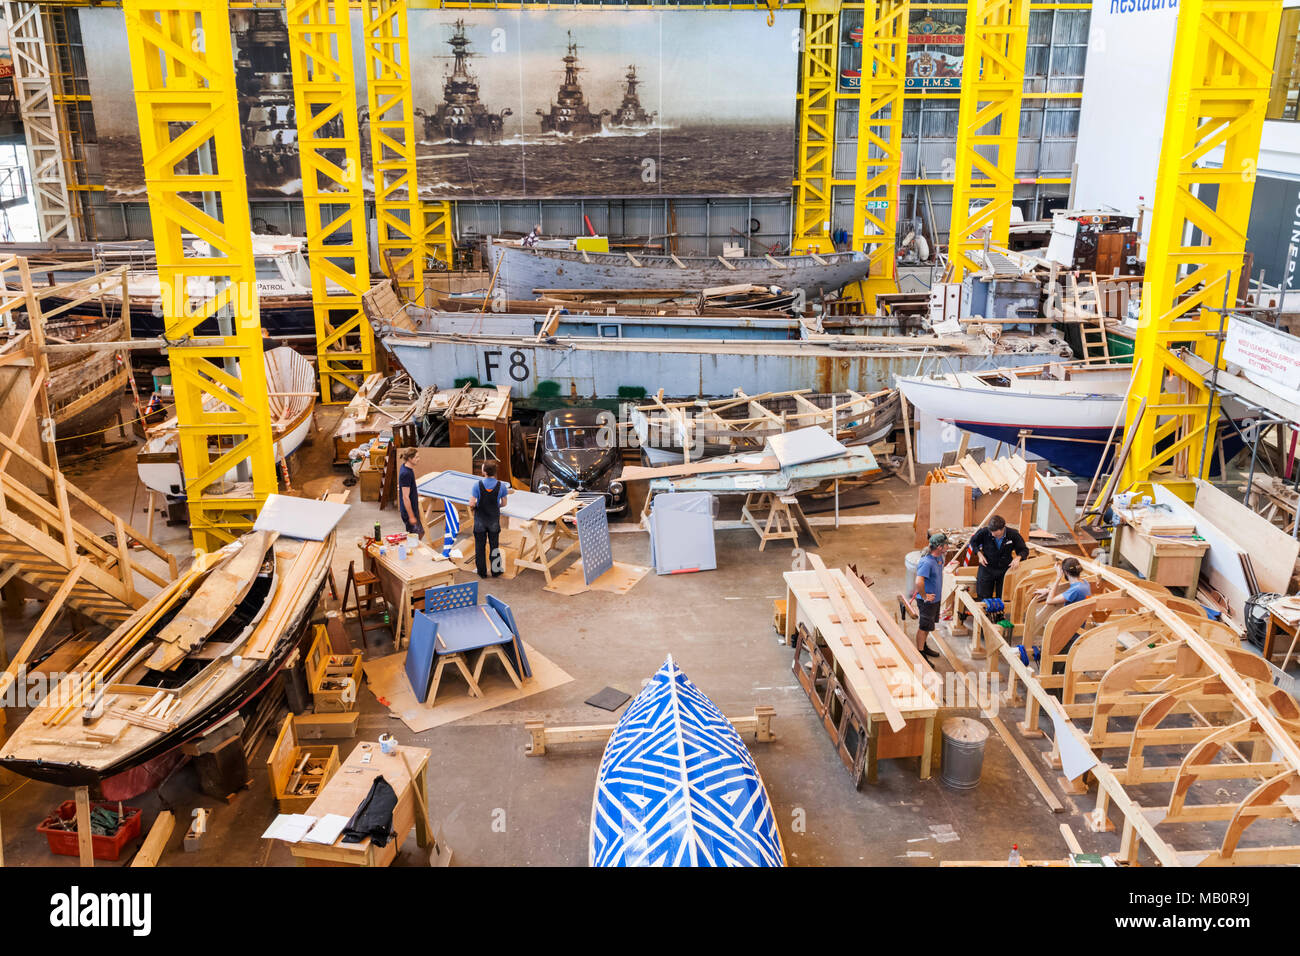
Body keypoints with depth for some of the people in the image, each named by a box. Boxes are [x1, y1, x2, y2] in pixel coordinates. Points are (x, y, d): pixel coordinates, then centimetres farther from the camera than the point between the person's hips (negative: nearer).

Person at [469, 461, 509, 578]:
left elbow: (472, 504, -18)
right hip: (494, 520, 1)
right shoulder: (501, 486, -12)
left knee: (480, 546, 12)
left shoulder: (478, 485, -16)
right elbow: (503, 503, -1)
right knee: (494, 546, 15)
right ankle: (495, 571, 22)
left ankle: (482, 571, 20)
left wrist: (472, 507, 5)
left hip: (480, 520, -1)